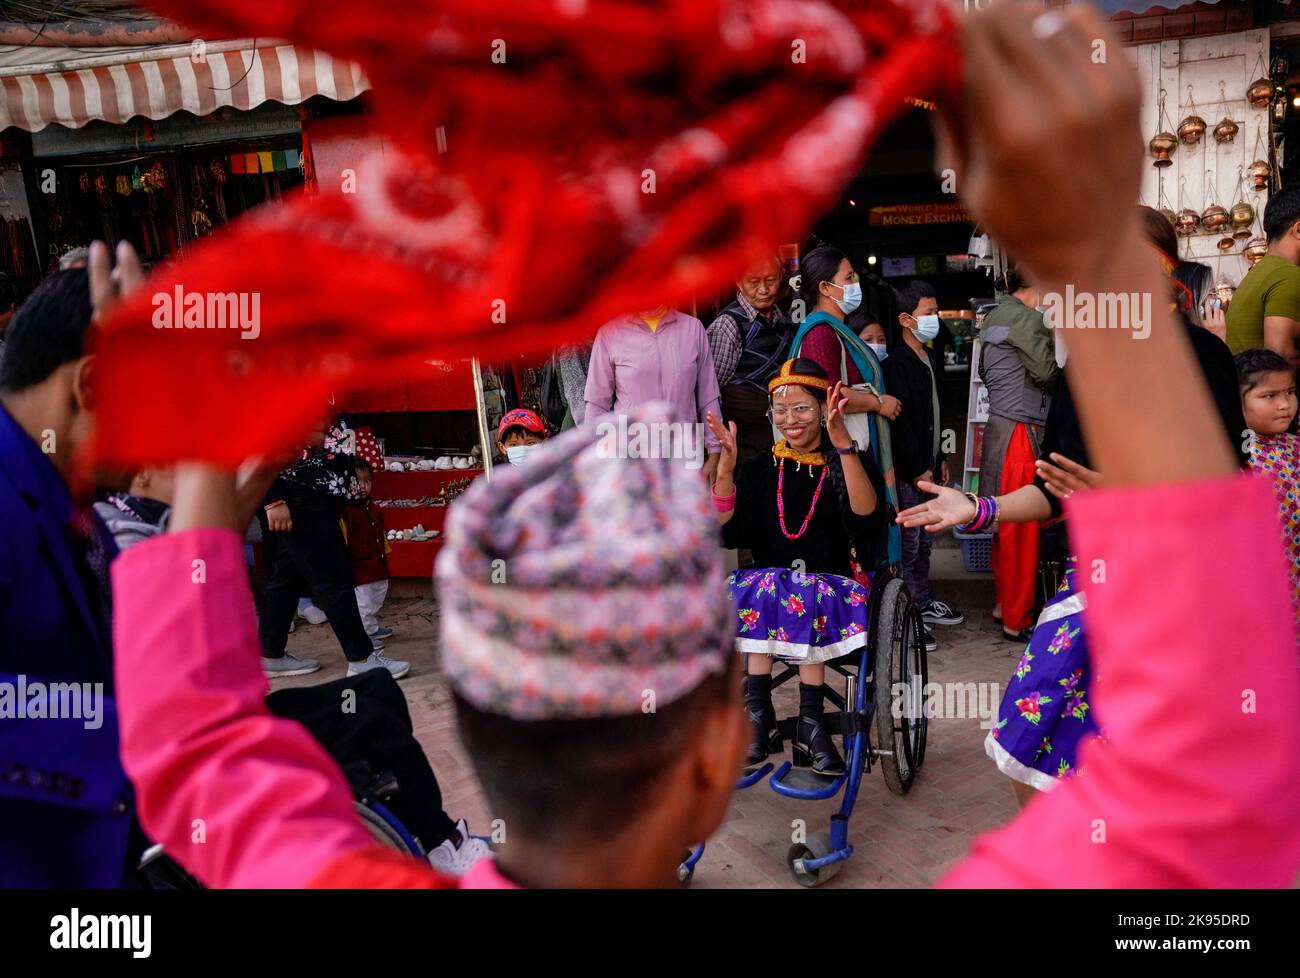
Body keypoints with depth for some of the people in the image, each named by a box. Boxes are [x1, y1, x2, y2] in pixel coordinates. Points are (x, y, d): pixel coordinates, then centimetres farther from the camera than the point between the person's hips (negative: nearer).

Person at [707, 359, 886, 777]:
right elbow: (725, 530, -1)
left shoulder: (852, 460, 2)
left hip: (834, 582, -2)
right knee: (763, 589, -31)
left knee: (808, 598, -34)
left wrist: (842, 442, -30)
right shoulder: (762, 468, 11)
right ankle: (759, 715, -31)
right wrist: (726, 464, -13)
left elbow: (866, 514, -21)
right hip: (771, 576, 2)